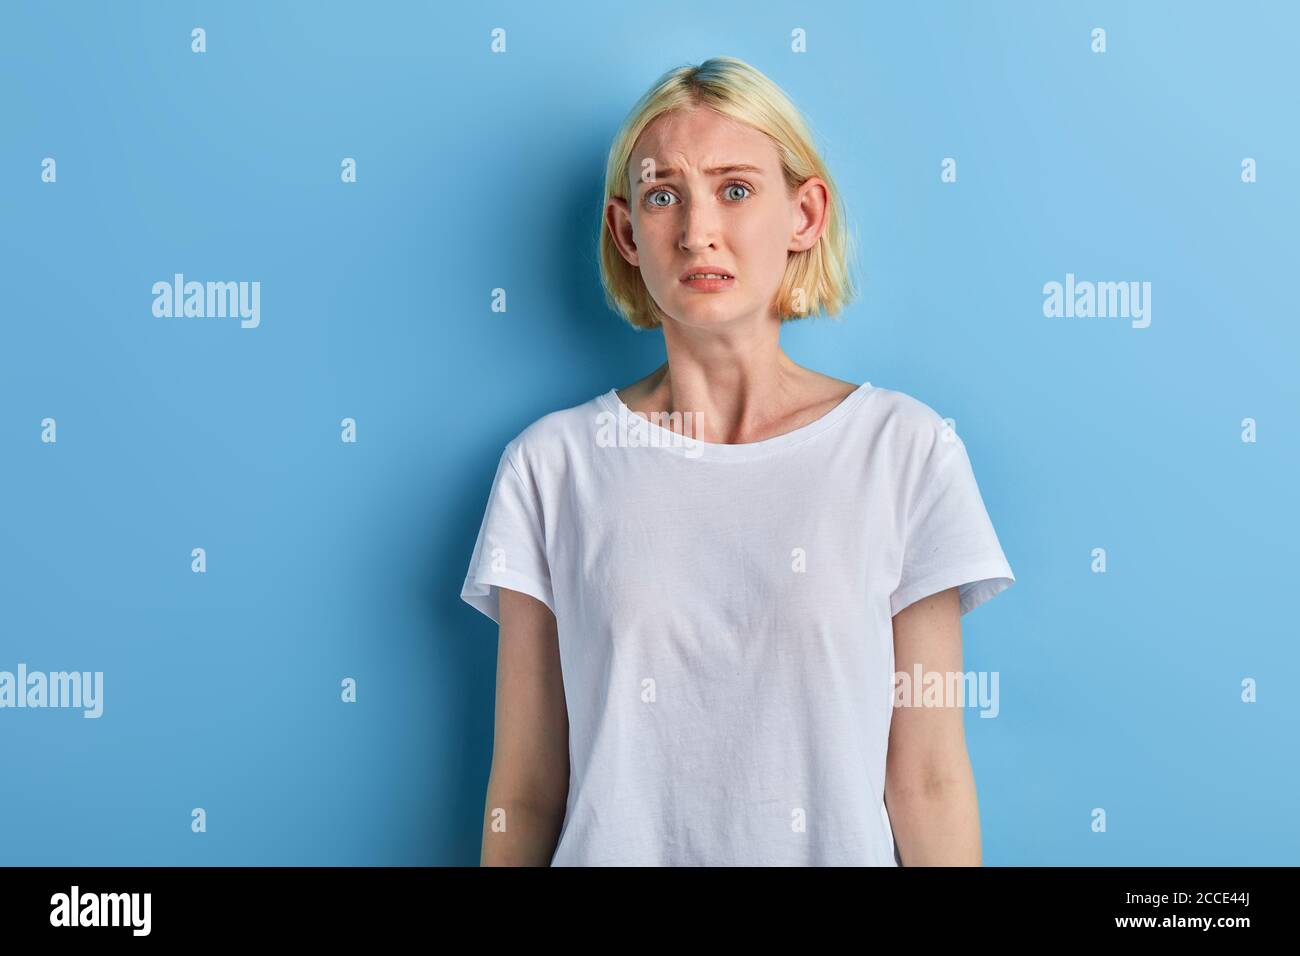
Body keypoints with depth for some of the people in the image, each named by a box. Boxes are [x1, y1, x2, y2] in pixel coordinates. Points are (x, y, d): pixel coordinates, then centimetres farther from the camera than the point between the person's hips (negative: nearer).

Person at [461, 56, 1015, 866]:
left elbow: (928, 782, -6)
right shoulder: (552, 464, -6)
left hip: (841, 846, 0)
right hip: (611, 846, 0)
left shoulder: (906, 448, -7)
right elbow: (526, 790, -4)